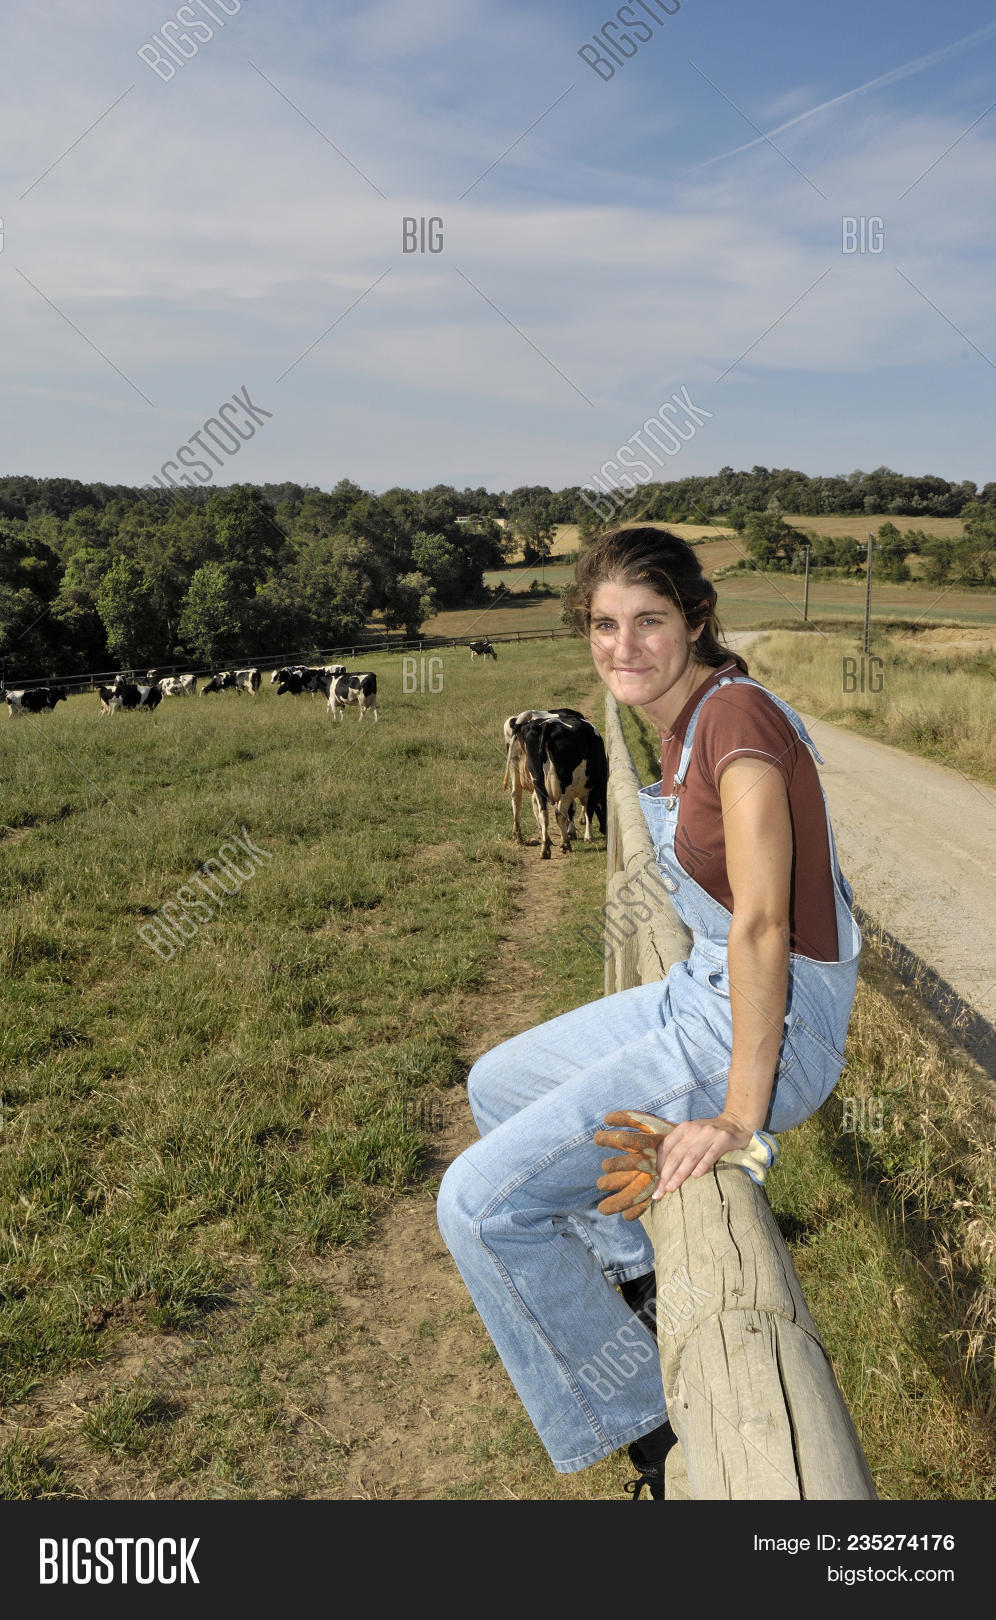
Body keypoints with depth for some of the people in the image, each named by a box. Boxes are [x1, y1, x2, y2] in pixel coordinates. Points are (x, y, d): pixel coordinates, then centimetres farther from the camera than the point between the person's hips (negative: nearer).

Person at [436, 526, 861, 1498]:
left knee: (481, 1203, -10)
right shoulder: (682, 720, 6)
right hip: (700, 993, 10)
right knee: (497, 1086, 23)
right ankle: (644, 1282, 36)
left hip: (767, 1026, -9)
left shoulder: (736, 717, -22)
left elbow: (762, 925, -26)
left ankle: (647, 1423, 8)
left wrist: (739, 1114, -24)